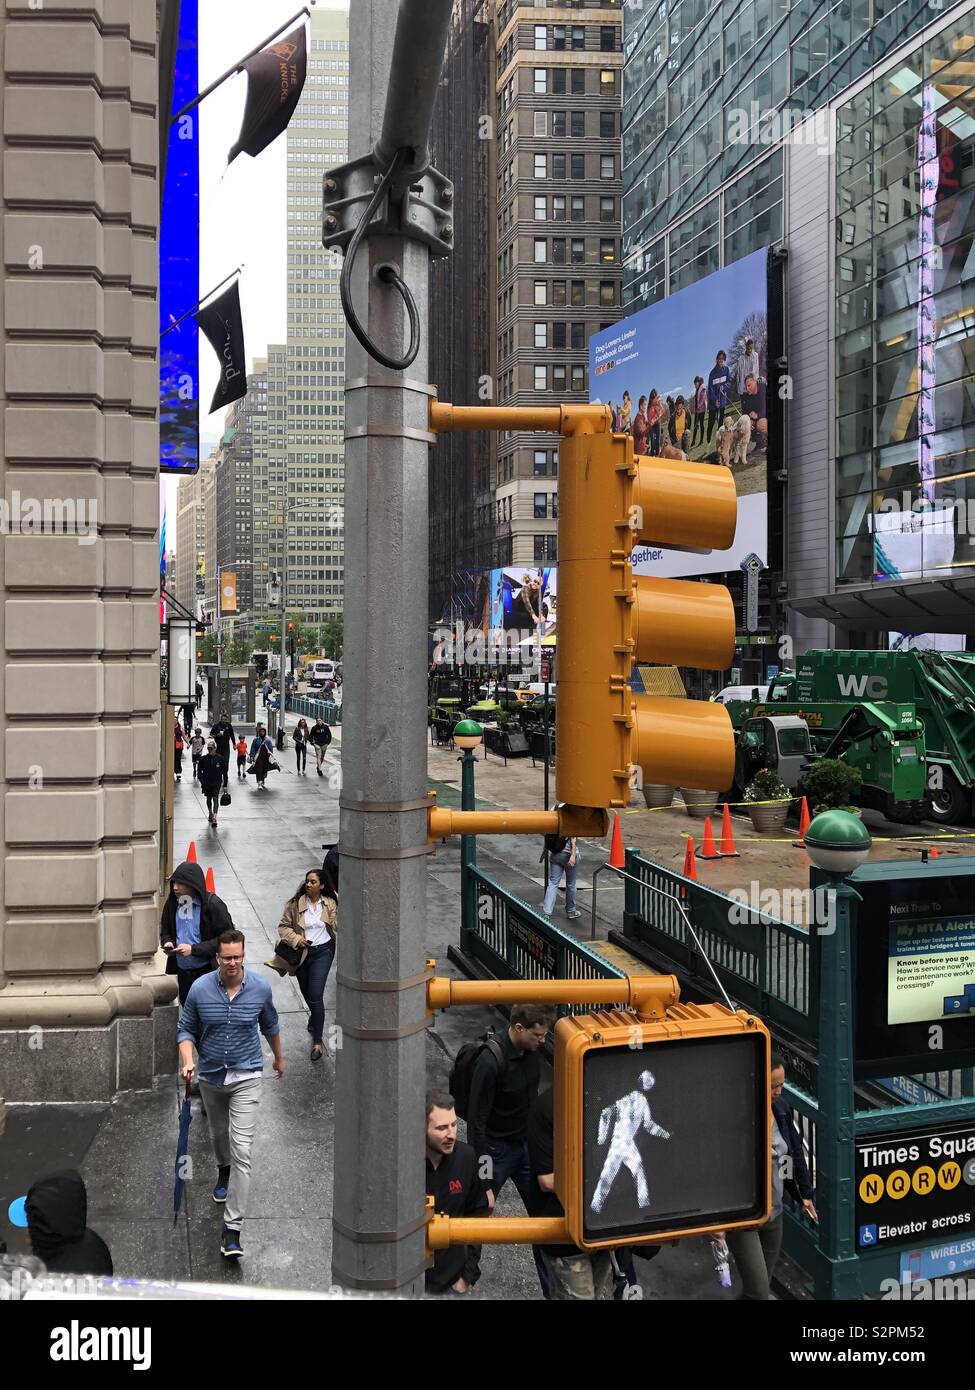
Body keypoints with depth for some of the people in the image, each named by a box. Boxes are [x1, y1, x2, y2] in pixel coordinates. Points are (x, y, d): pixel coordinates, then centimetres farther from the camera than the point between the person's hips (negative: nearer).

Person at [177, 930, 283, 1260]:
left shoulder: (260, 988, -12)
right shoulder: (200, 989, -14)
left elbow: (270, 1025, 7)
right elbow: (186, 1030, -2)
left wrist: (279, 1058, 21)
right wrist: (187, 1061, -20)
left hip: (246, 1077, -2)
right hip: (211, 1077, 2)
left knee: (242, 1150, -12)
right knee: (218, 1134, 27)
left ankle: (232, 1227, -7)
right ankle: (223, 1171, 60)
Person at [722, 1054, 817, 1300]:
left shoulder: (781, 1108, -4)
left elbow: (796, 1151, 11)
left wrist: (805, 1194, 16)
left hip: (774, 1213, 6)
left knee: (763, 1287, 18)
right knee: (759, 1292, -6)